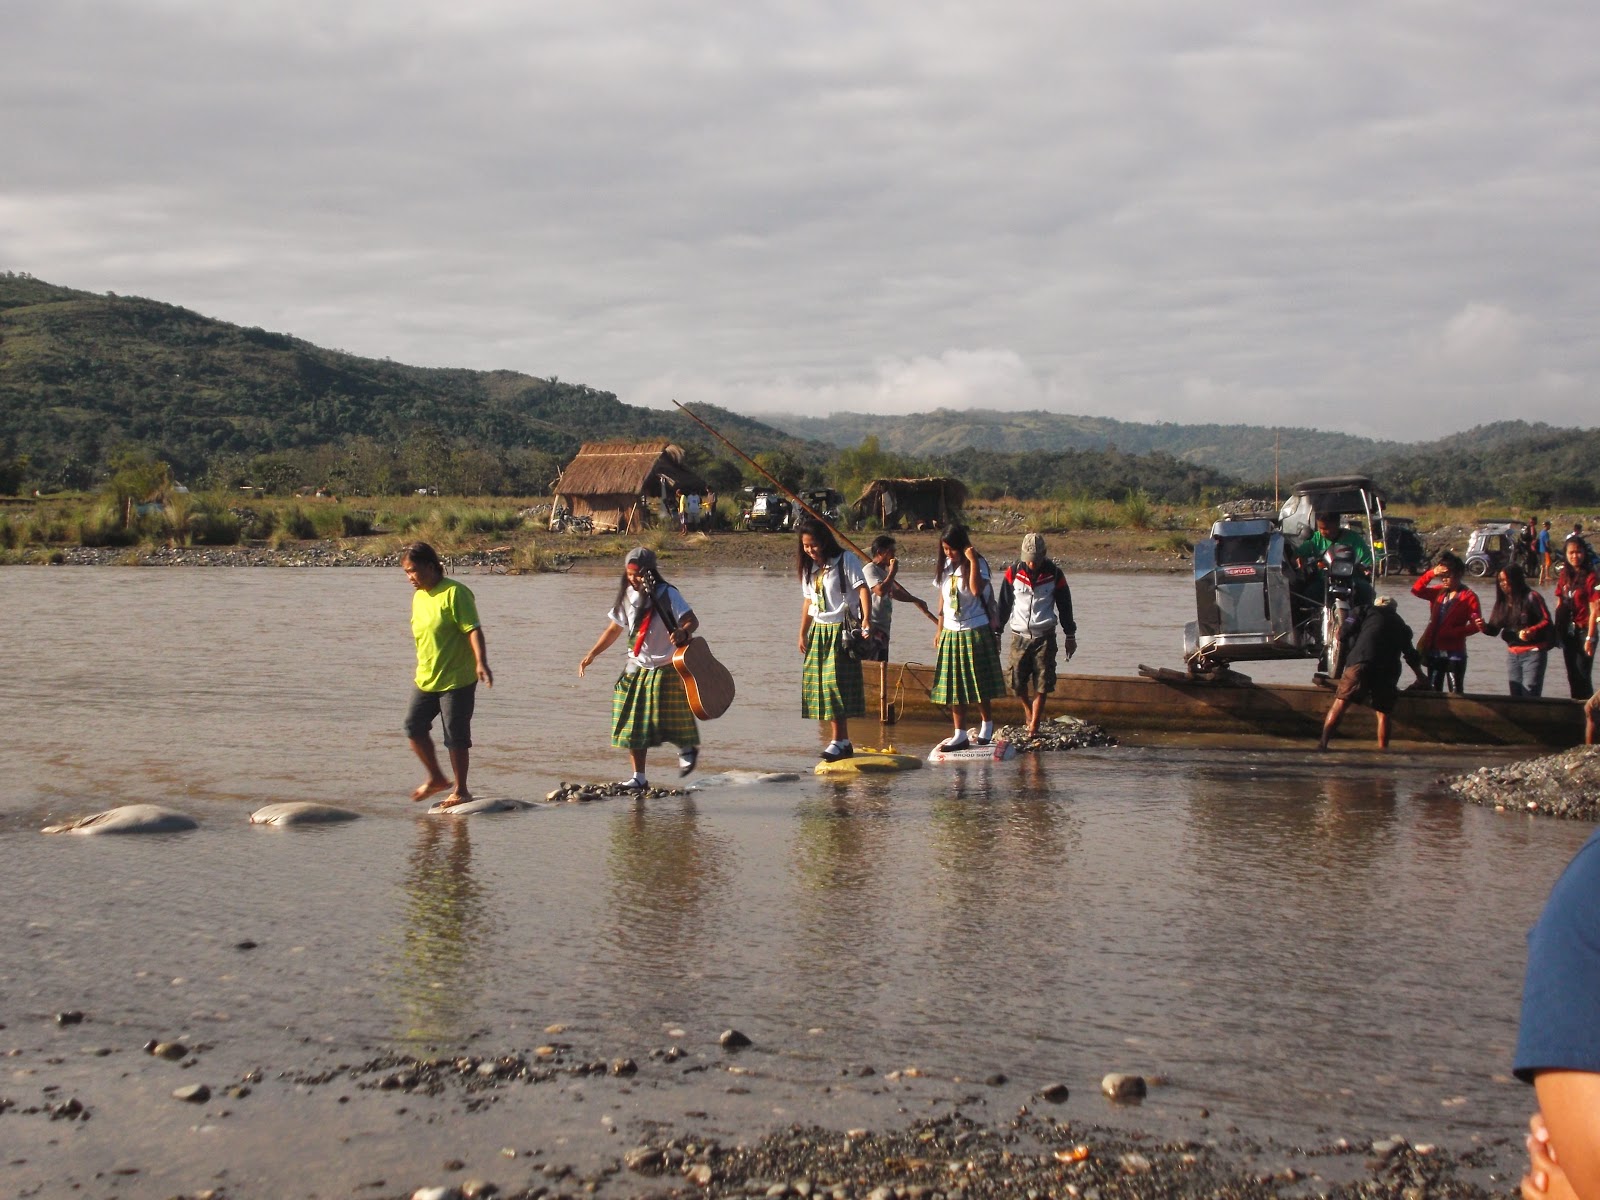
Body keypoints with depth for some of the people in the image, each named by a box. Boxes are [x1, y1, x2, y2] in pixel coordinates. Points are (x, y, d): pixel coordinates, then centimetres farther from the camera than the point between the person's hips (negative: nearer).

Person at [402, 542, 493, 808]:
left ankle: (460, 790, 10)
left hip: (457, 679, -8)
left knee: (456, 736, -2)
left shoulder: (454, 593, -14)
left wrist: (481, 662, -31)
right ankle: (436, 778, 24)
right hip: (425, 679, 8)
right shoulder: (418, 596, 10)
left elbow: (473, 629, -20)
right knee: (414, 726, 6)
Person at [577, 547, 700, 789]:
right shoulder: (627, 596, 4)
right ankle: (639, 777, 3)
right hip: (637, 668, 5)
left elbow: (692, 620, -19)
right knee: (634, 724, -2)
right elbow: (615, 629, 14)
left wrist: (683, 633, -42)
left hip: (668, 667, -5)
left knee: (673, 721, 1)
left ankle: (688, 749, 33)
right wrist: (591, 655, 9)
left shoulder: (667, 595, -14)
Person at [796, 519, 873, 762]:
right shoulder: (808, 568, 12)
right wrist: (802, 633, 19)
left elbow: (862, 589, -15)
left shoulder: (846, 560, -8)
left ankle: (839, 742, -12)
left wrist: (867, 618, -27)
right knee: (821, 685, 4)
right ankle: (843, 741, 10)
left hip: (841, 629, -7)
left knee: (836, 683, -14)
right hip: (818, 630, 7)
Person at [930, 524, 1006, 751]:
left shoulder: (977, 564, -11)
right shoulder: (946, 567, 7)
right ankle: (960, 735, 10)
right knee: (953, 687, 5)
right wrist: (940, 629, 16)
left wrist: (973, 561, -30)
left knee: (979, 682, 2)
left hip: (975, 631, -6)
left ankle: (987, 725, 20)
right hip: (951, 632, 6)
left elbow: (977, 590, -30)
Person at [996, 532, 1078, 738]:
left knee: (1042, 684, -5)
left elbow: (1065, 606, 7)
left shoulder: (1054, 574, -3)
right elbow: (1004, 605, 8)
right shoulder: (1013, 573, -2)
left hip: (1045, 637, -1)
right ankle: (1028, 708, 28)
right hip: (1019, 636, 1)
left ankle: (1034, 727, 2)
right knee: (1016, 680, -2)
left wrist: (1070, 636, 12)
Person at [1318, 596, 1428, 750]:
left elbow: (1346, 631, 9)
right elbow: (1412, 655, 43)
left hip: (1361, 662, -3)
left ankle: (1323, 743, -17)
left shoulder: (1366, 610, 22)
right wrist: (1421, 677, 57)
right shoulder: (1400, 624, 33)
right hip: (1389, 669, 3)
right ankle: (1383, 749, 9)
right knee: (1383, 712, 16)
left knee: (1340, 703, -5)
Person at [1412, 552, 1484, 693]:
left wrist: (1454, 632, -25)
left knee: (1455, 692, -6)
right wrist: (1432, 574, -9)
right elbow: (1416, 590, 2)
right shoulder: (1438, 592, 11)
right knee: (1433, 691, 10)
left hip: (1454, 653, -6)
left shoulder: (1469, 596, -6)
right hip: (1434, 651, 6)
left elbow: (1476, 624, -12)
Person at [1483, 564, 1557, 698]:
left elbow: (1547, 621, -14)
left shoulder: (1531, 597, -8)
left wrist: (1531, 631, -31)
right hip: (1512, 654, 7)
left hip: (1533, 652, -7)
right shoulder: (1502, 601, 9)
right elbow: (1494, 629, 5)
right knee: (1515, 695, 8)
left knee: (1530, 694, -13)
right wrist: (1484, 627, -16)